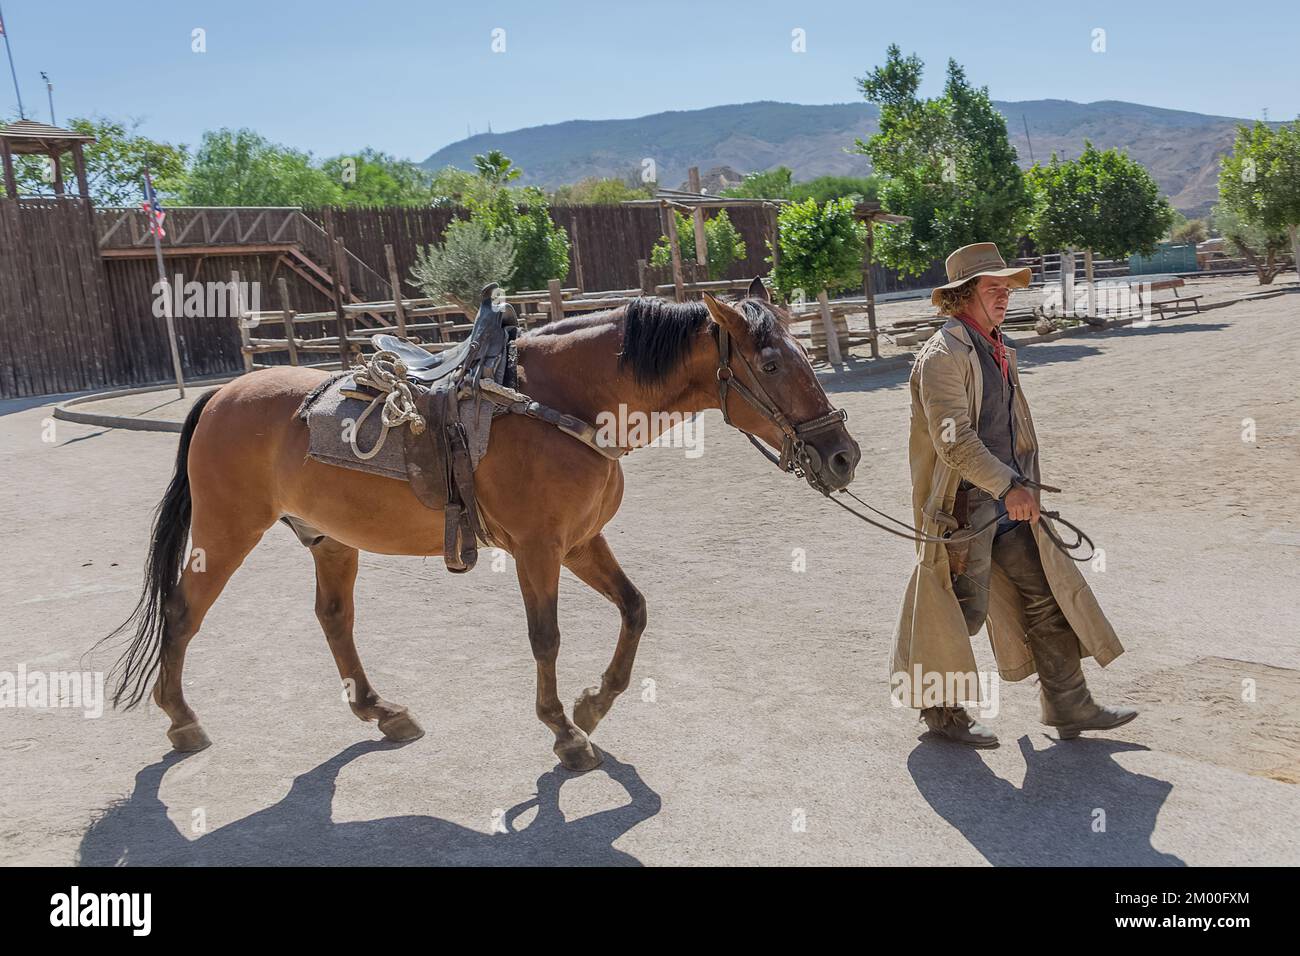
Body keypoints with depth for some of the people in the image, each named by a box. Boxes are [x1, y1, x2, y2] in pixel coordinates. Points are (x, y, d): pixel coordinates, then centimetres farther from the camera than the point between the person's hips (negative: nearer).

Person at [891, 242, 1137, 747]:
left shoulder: (1000, 352, 15)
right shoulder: (944, 355, -15)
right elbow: (954, 440, -25)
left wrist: (1026, 488, 21)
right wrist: (1010, 486, -26)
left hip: (1008, 503, 9)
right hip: (961, 506, -9)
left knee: (1046, 595, 9)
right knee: (964, 608, 1)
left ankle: (1069, 706, 19)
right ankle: (940, 708, 19)